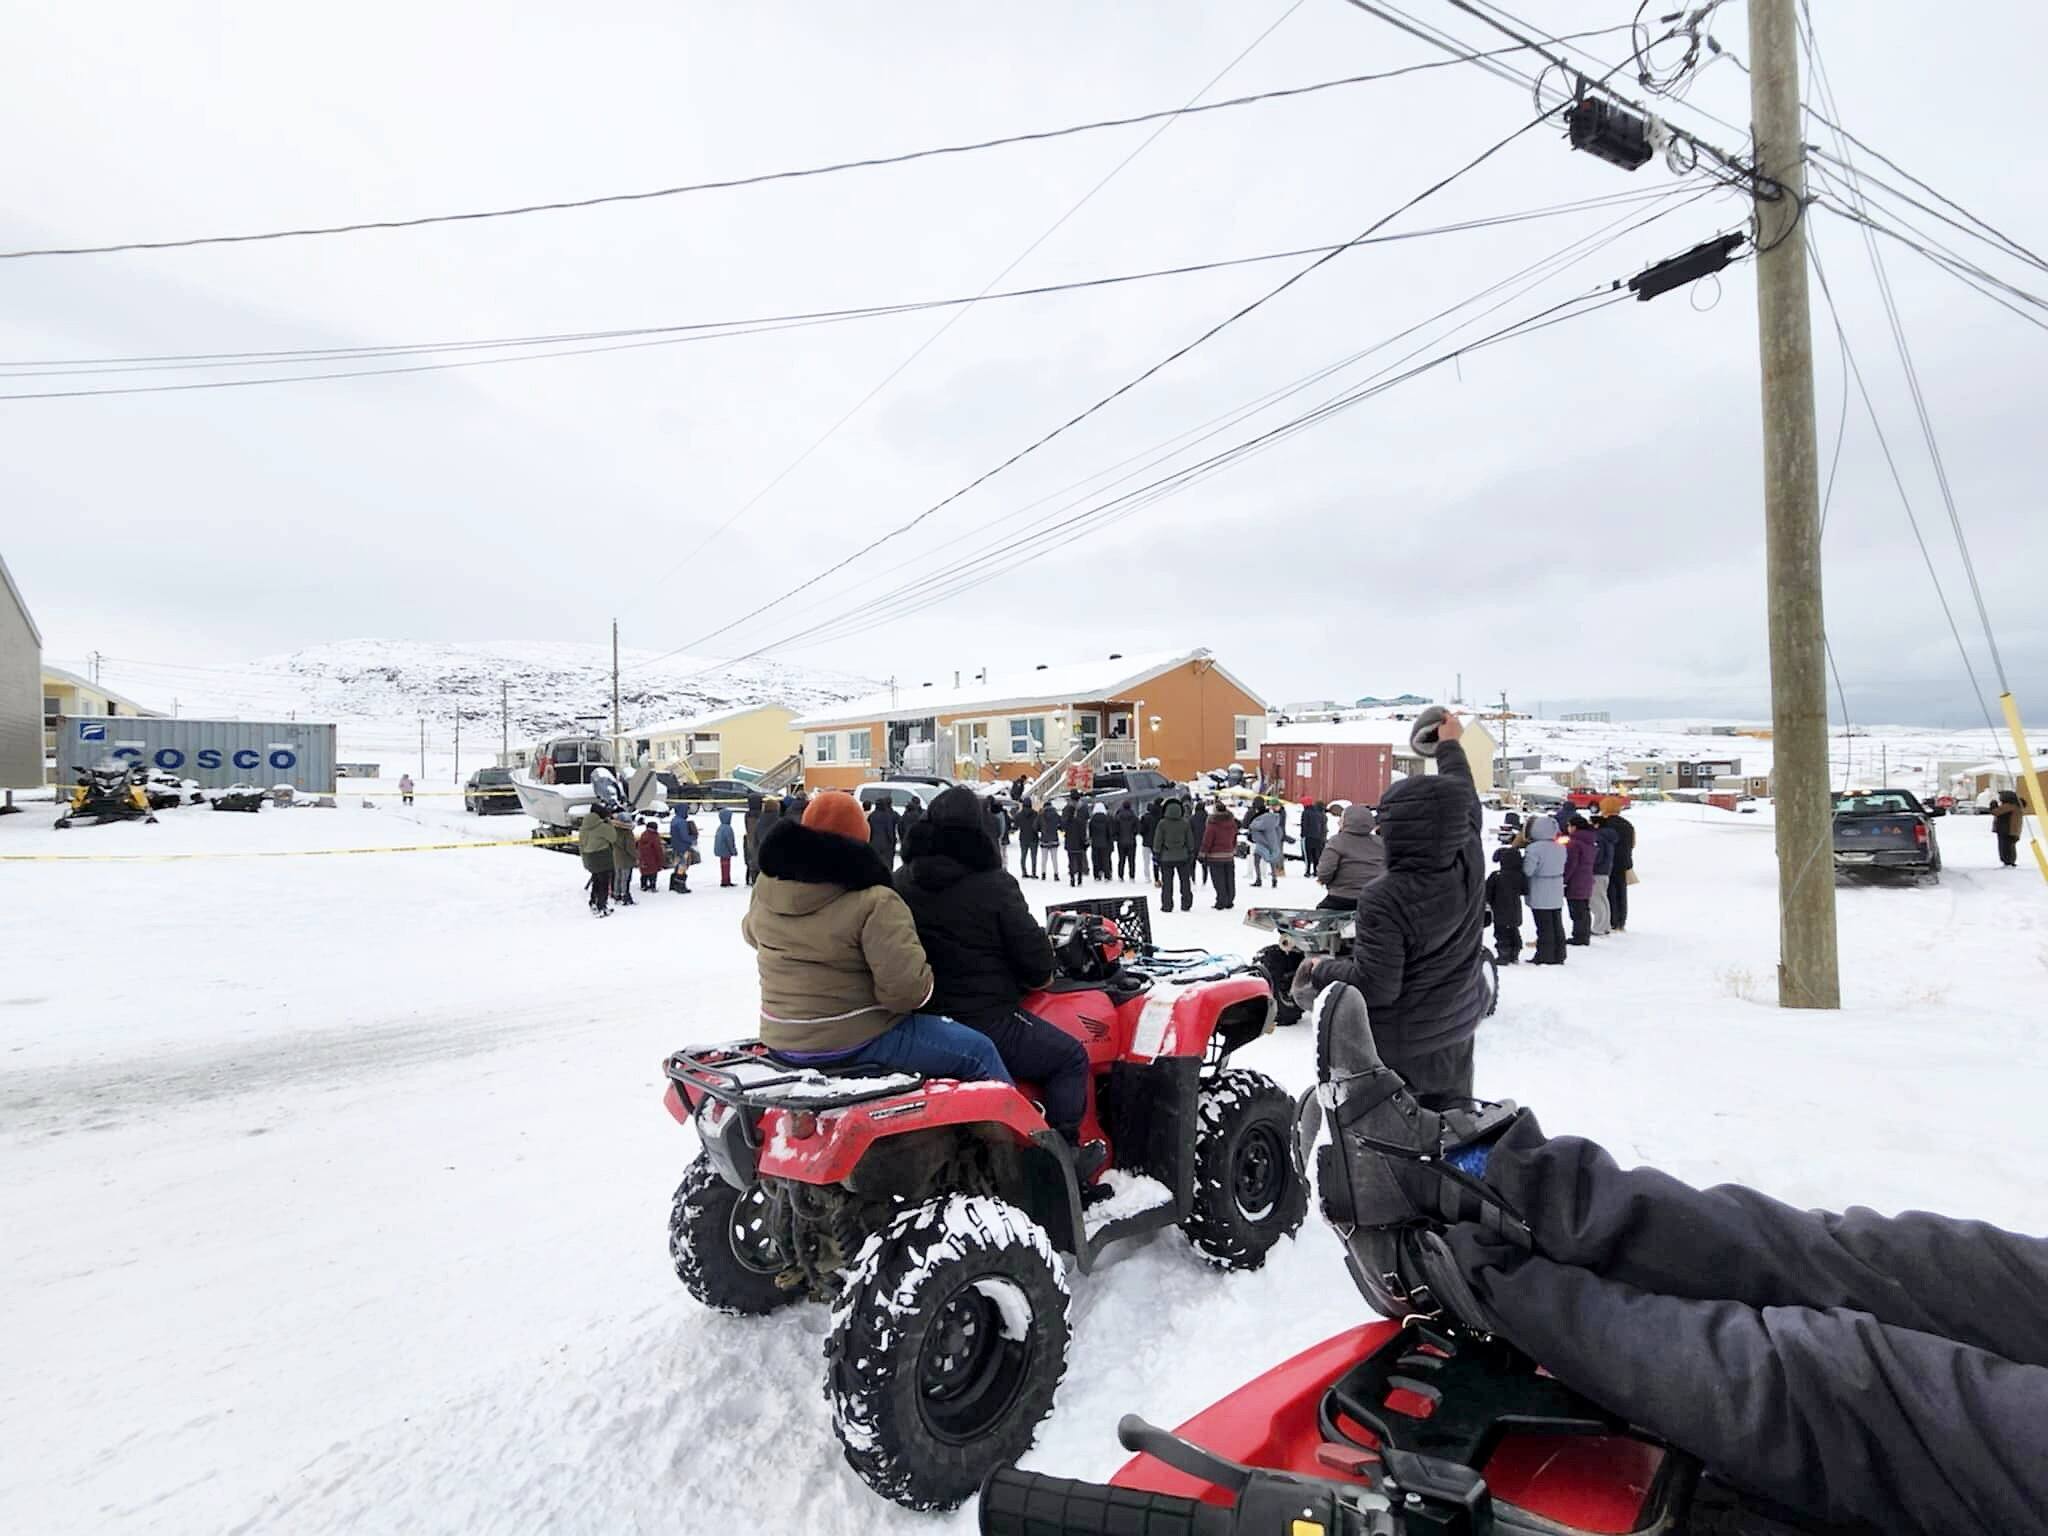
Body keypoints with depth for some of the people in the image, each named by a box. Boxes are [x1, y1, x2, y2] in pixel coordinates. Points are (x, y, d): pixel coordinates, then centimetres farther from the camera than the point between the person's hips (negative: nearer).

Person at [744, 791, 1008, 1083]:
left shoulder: (766, 887, -1)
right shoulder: (873, 903, -22)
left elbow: (752, 933, 20)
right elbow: (905, 986, -27)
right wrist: (922, 988, -5)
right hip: (856, 1041, -8)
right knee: (978, 1051, 3)